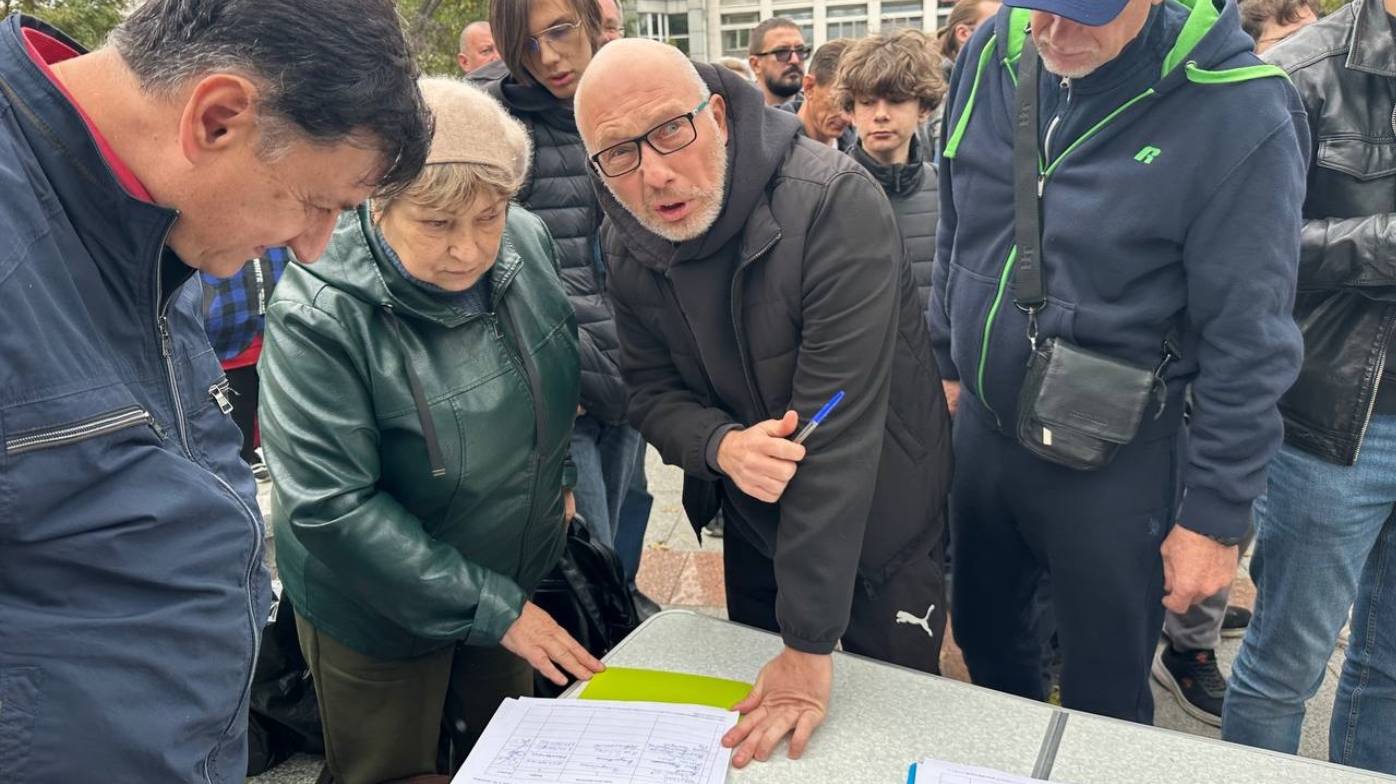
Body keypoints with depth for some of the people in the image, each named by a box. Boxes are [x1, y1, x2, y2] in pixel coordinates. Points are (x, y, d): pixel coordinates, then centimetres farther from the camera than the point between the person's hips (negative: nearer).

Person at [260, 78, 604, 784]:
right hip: (378, 611, -5)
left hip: (518, 570, 5)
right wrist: (492, 609, -26)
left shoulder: (526, 241, -13)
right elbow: (331, 506, -28)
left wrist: (556, 477, 13)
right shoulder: (318, 316, -30)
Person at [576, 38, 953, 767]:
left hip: (882, 529, -4)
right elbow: (652, 391, -4)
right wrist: (723, 445, -29)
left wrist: (810, 643, -32)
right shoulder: (627, 242, -10)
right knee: (755, 729, 23)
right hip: (754, 527, 5)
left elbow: (838, 425, -34)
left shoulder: (836, 205, -31)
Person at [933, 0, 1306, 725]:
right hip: (980, 426, 6)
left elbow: (1247, 344, -16)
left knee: (1104, 704, 12)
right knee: (981, 637, 25)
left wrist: (1216, 516, -12)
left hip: (1114, 465, -5)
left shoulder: (1239, 114, -20)